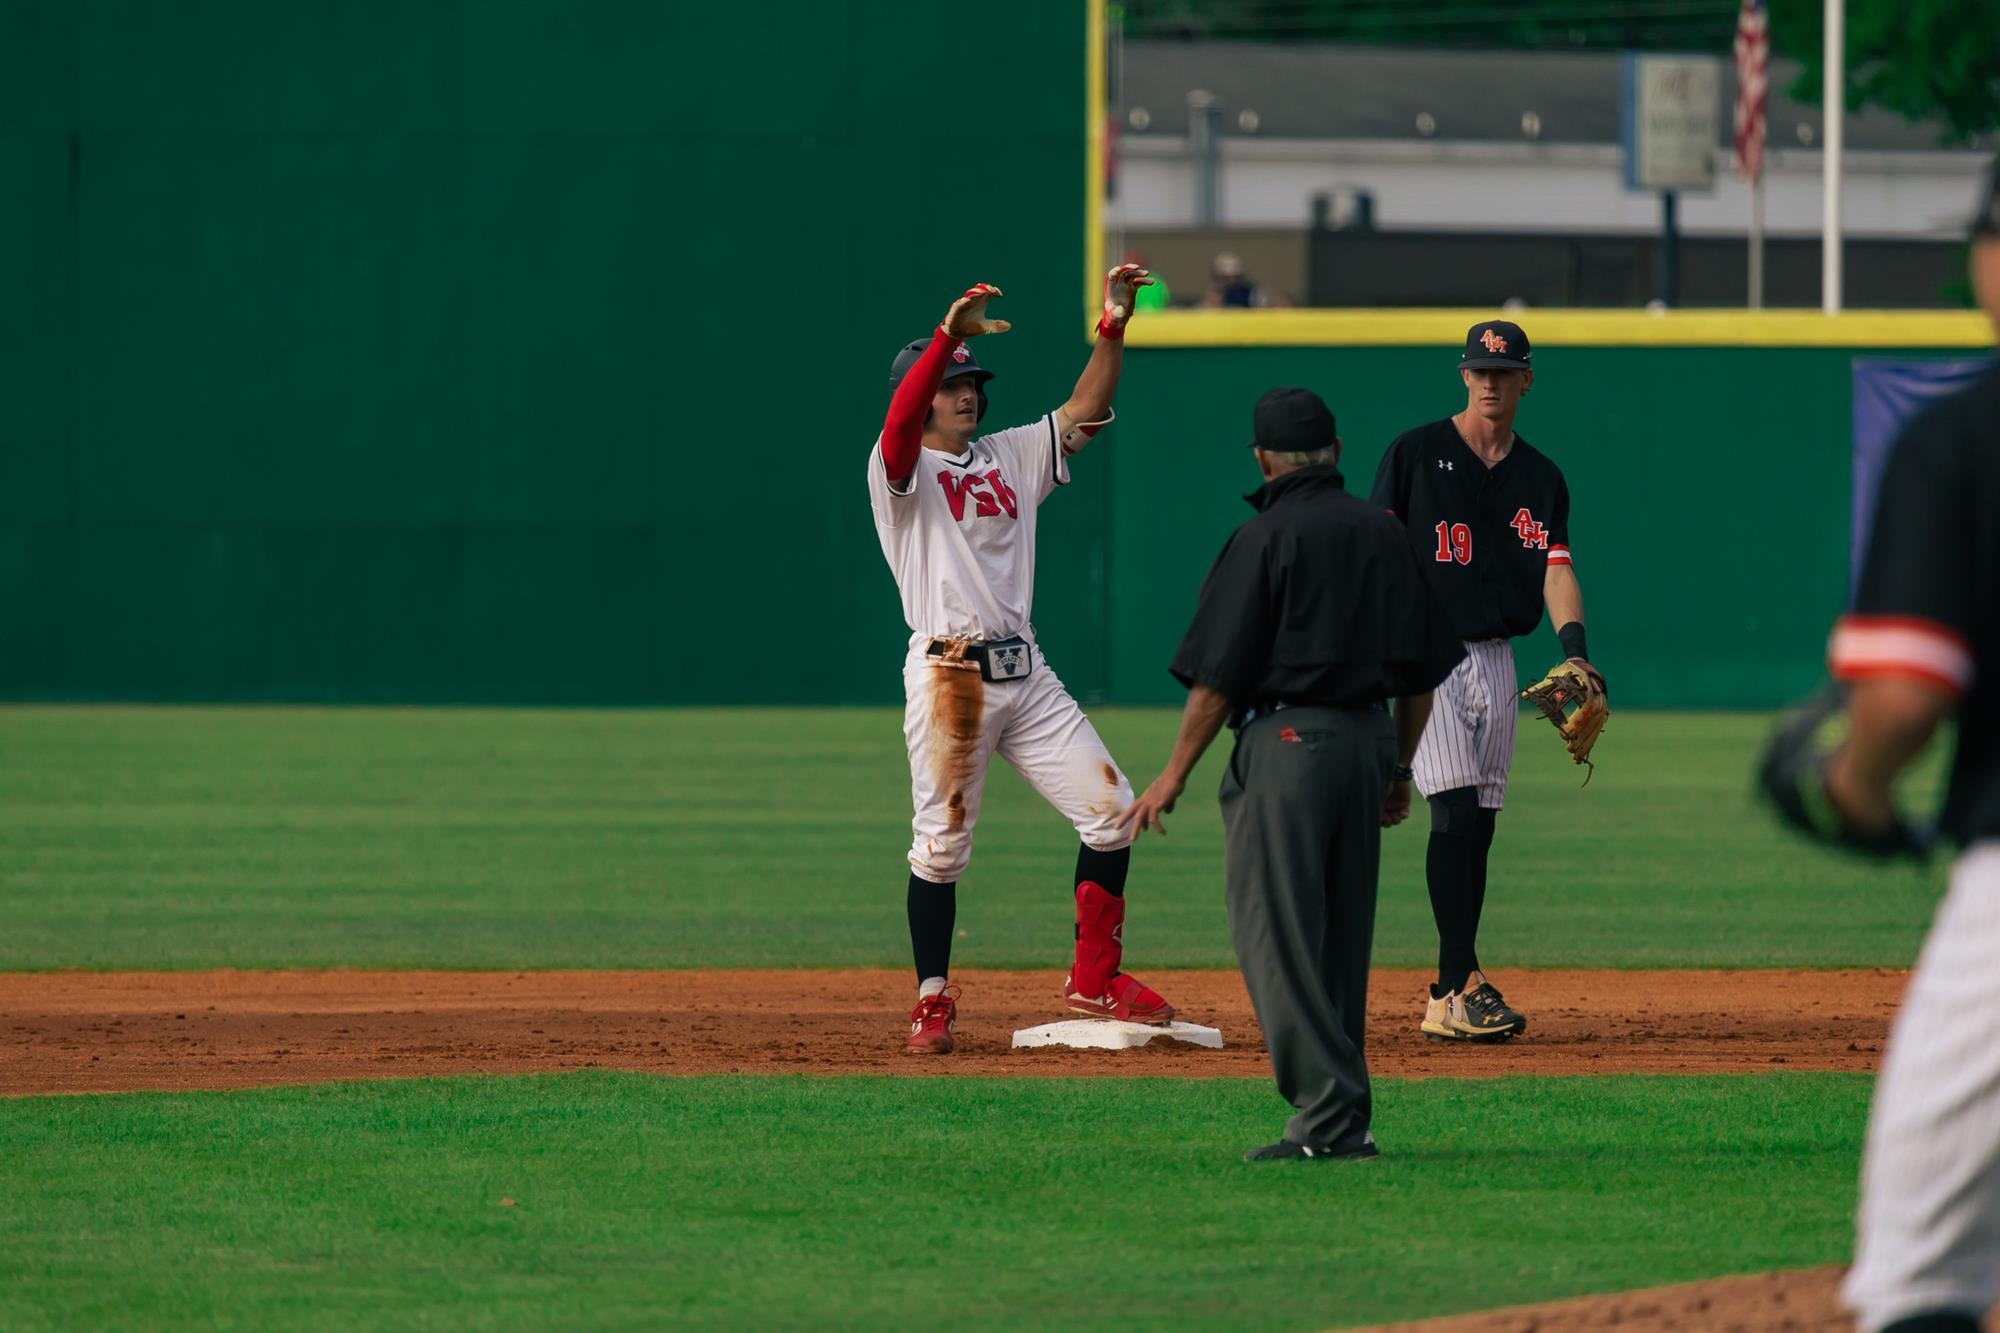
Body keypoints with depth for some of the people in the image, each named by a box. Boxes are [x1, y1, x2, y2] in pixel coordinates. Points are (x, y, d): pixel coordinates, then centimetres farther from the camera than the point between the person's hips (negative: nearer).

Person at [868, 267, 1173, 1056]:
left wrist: (1113, 327, -4)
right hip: (948, 677, -6)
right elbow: (900, 425, -22)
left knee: (1109, 807, 0)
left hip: (1024, 675, 6)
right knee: (942, 843, -2)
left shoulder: (1010, 458, 17)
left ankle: (1093, 979, 9)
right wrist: (948, 334, -35)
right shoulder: (902, 470, -1)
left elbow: (1083, 414, 10)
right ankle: (933, 1000, 9)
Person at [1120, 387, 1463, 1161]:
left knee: (1278, 932, -5)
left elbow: (1219, 675, -11)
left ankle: (1329, 1117, -13)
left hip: (1287, 741, -7)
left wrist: (1176, 774, -5)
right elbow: (1421, 668, 14)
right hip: (1368, 740, 7)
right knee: (1343, 936, 13)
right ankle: (1346, 1119, 13)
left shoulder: (1267, 538, -9)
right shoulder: (1384, 534, 10)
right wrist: (1400, 767, 23)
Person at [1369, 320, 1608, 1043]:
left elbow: (1556, 570, 2)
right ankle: (1463, 985, -21)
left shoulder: (1541, 479, 11)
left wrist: (1574, 646, -16)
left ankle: (1447, 996, 9)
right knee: (1455, 811, -17)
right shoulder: (1416, 453, 0)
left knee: (1480, 824, 4)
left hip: (1496, 658, 5)